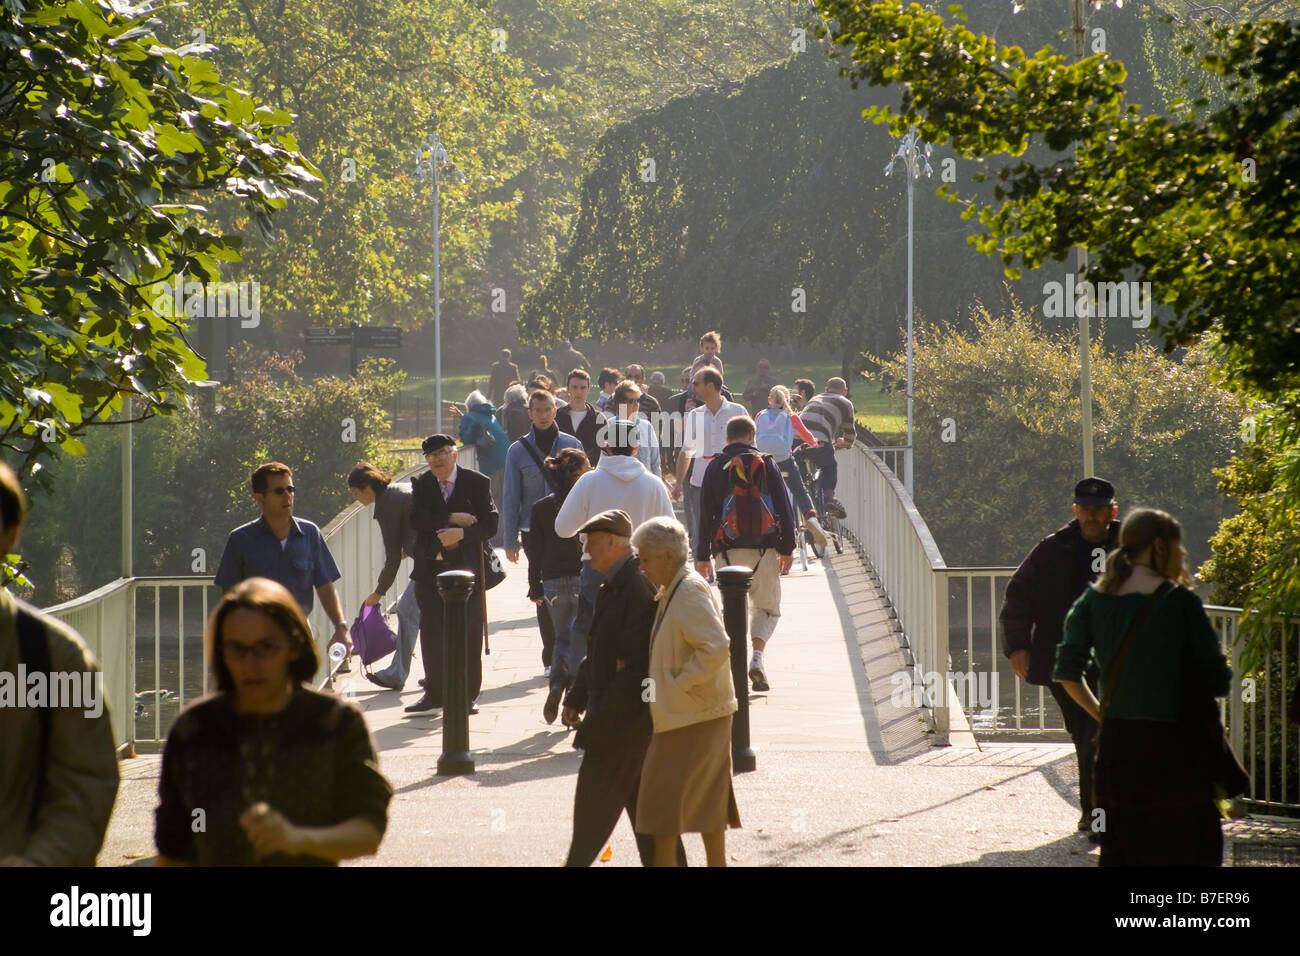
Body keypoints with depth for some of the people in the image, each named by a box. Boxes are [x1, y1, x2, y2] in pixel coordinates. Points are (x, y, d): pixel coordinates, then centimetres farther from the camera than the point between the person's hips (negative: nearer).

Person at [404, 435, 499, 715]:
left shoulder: (477, 483, 0)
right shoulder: (421, 484, 6)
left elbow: (490, 524, -6)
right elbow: (416, 518, -10)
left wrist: (462, 533, -20)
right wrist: (452, 519, -18)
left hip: (466, 567, -2)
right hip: (430, 569, 2)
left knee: (469, 634, 0)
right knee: (431, 632, 4)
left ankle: (468, 694, 8)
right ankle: (434, 693, 13)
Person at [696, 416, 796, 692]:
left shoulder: (716, 467, 4)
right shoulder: (767, 464, 4)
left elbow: (705, 515, 3)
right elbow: (784, 509, 3)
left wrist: (702, 556, 7)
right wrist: (787, 549, 9)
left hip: (730, 550, 0)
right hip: (765, 550, 0)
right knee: (767, 607, 11)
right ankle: (757, 656, -12)